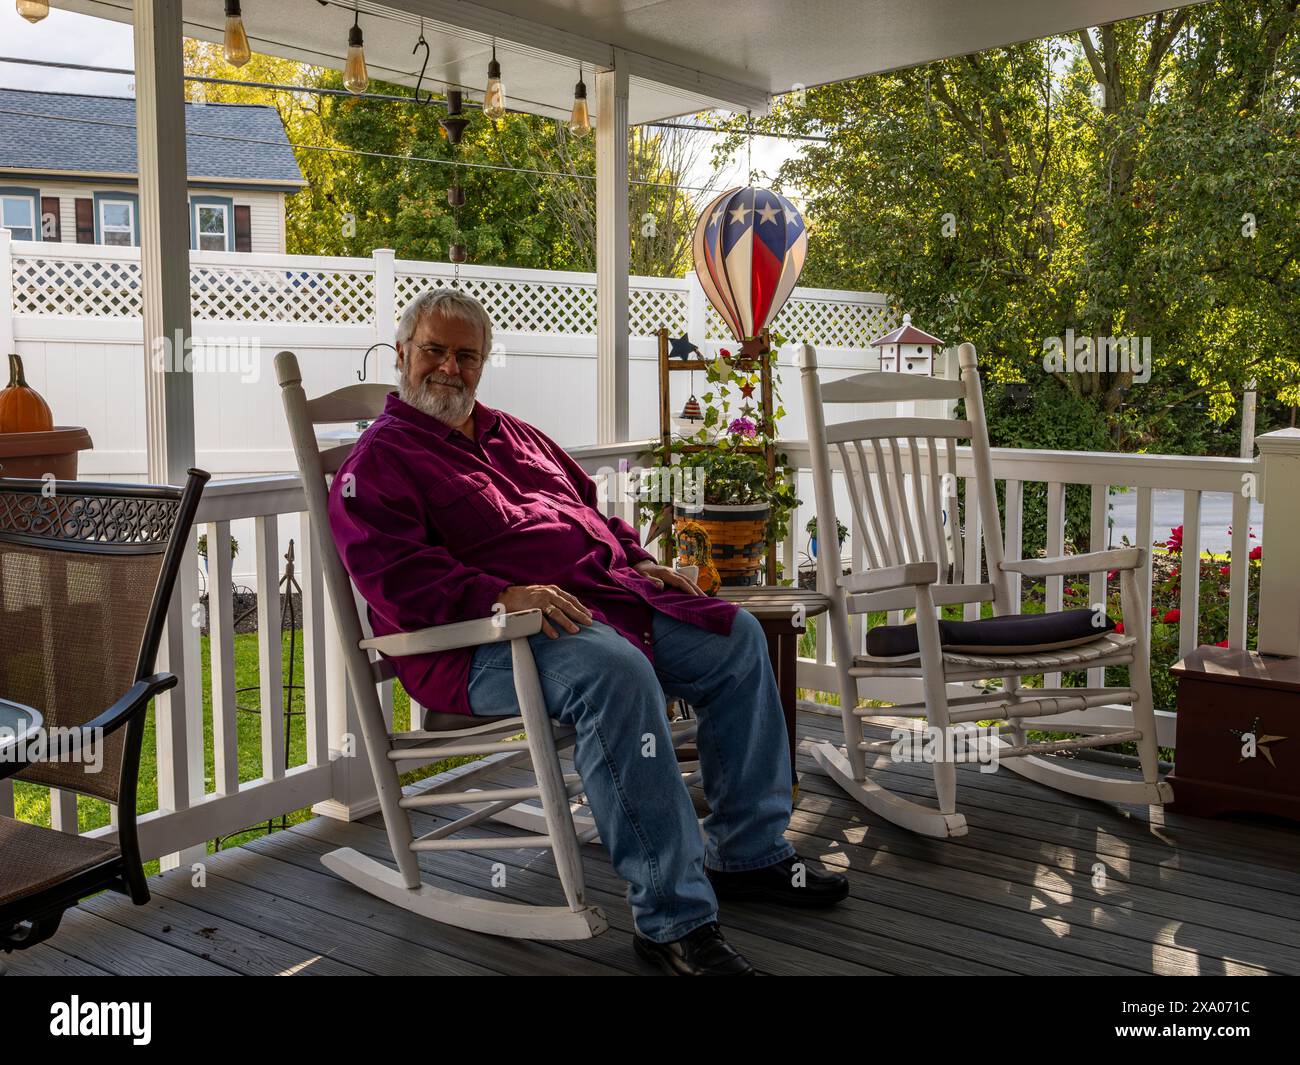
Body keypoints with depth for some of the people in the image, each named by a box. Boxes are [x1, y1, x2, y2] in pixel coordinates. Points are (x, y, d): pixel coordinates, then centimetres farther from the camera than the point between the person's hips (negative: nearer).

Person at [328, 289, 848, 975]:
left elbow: (588, 506, 34)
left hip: (607, 594, 9)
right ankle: (672, 917, -31)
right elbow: (398, 577, -13)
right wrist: (502, 596, -25)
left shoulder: (513, 434, 27)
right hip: (486, 640, -8)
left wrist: (636, 558, 14)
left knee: (736, 637, -1)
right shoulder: (378, 463, 2)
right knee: (616, 671, -37)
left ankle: (749, 853, 9)